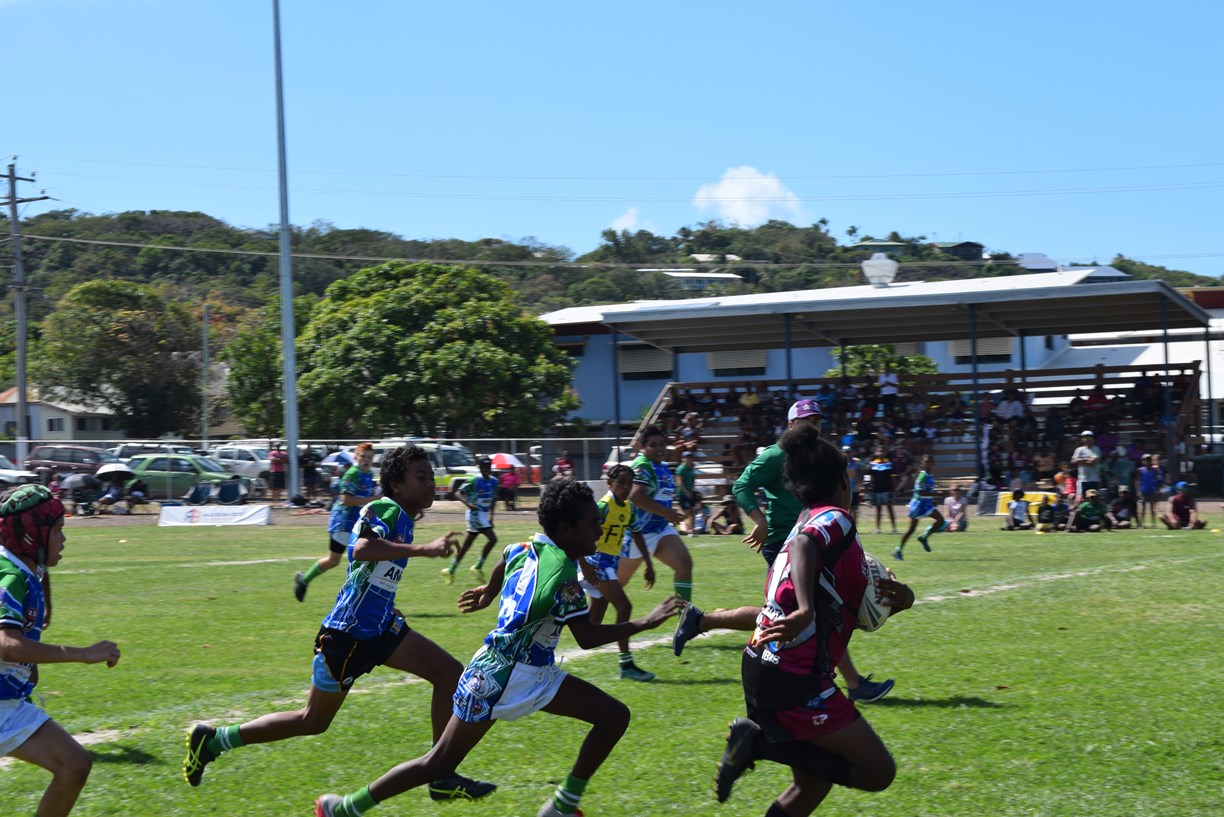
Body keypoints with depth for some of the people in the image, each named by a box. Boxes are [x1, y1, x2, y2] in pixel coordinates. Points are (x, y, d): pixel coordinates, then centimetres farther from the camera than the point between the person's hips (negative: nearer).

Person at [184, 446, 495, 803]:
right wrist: (424, 549, -42)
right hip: (348, 634, -8)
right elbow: (362, 548, -39)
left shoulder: (403, 519, 10)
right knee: (313, 721, 5)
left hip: (380, 628, 8)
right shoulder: (385, 509, -16)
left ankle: (442, 777, -2)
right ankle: (212, 739, 18)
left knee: (450, 673, -5)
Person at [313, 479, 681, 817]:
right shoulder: (563, 573, -23)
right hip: (500, 677, -9)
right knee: (440, 763, 1)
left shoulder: (525, 548, 2)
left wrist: (489, 590, 45)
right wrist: (645, 623, -17)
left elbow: (504, 558, 25)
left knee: (615, 716, 2)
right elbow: (587, 637, -21)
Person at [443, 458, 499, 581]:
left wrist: (491, 515, 15)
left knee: (466, 544, 12)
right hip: (475, 514, -7)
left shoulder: (494, 482, 7)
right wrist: (468, 504, -28)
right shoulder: (474, 481, -14)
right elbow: (459, 493, -12)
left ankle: (451, 570, 19)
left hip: (484, 515, 7)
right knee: (492, 539, -16)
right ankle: (478, 567, -7)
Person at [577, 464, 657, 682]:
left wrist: (649, 564, 19)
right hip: (597, 562, -9)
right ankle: (626, 664, -15)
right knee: (624, 607, -16)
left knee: (594, 620, 11)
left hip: (612, 563, 9)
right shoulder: (602, 506, -17)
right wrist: (583, 565, -27)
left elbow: (637, 534, 22)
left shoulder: (629, 508, 8)